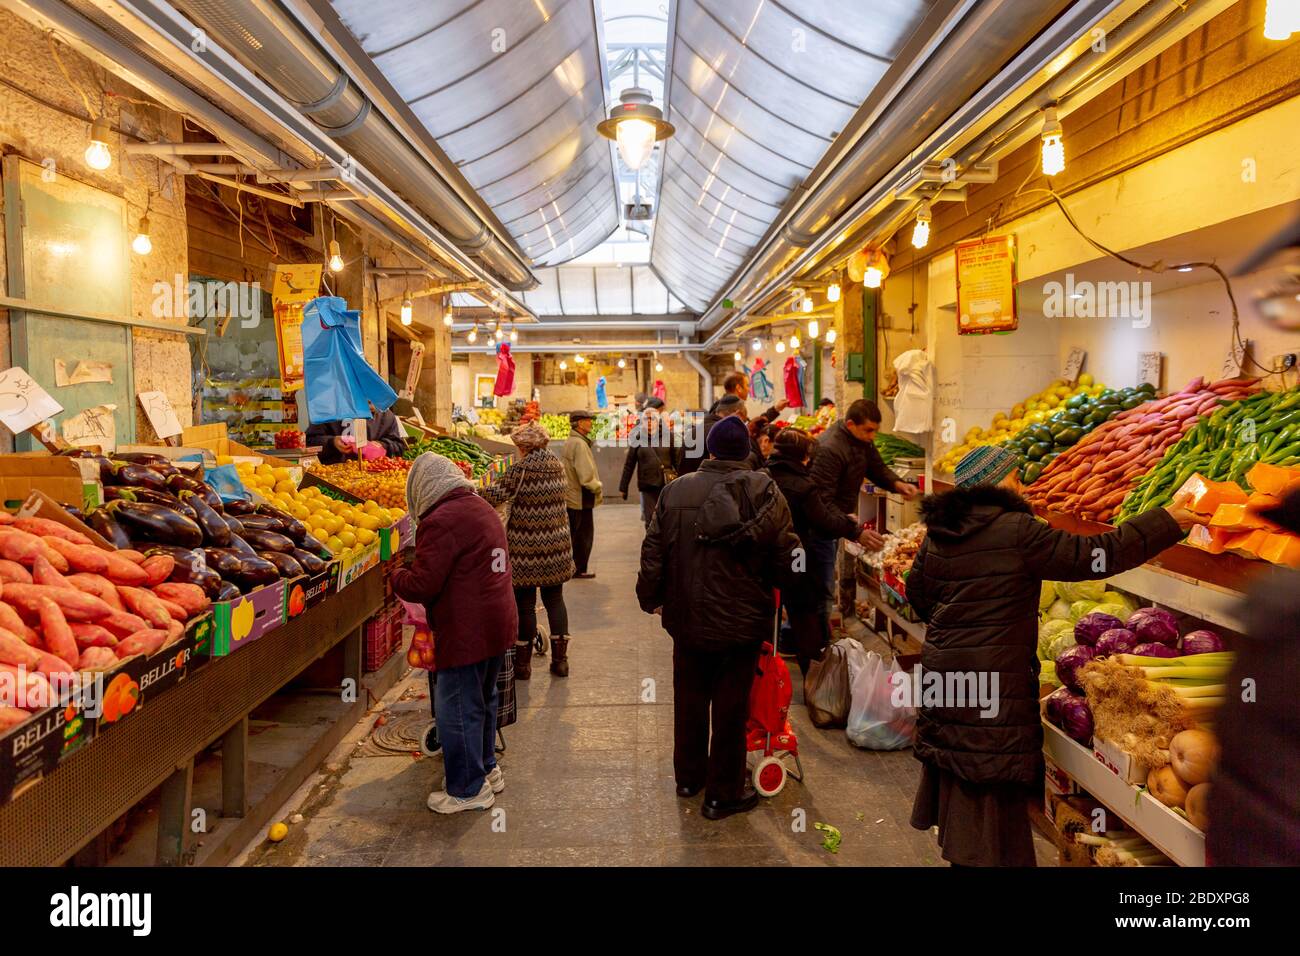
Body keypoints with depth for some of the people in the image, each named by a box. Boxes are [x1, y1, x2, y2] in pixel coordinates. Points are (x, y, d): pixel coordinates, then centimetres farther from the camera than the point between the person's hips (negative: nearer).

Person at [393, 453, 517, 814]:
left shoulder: (441, 521, -19)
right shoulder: (482, 508, 11)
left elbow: (421, 585, -21)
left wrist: (396, 577, 0)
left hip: (467, 632, -9)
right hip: (498, 624, 10)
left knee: (457, 708, 5)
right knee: (483, 700, 23)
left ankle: (467, 790, 17)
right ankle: (486, 769, 38)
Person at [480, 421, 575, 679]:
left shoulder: (521, 470, -14)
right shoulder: (558, 466, 4)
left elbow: (495, 496, -15)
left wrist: (481, 491, 6)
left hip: (526, 548, -5)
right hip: (556, 546, 5)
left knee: (525, 604, 5)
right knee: (555, 599, 14)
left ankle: (523, 663, 15)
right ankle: (560, 659, 19)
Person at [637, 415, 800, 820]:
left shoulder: (675, 491, -6)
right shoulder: (764, 492, -13)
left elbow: (653, 552, 0)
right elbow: (787, 559, -11)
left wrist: (651, 598, 14)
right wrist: (767, 583, 10)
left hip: (687, 619, 3)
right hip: (742, 620, -3)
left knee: (689, 699, 20)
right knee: (730, 708, 10)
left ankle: (688, 776, 37)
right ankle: (723, 793, 21)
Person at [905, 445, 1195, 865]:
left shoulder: (939, 532, 7)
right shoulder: (1017, 531, -16)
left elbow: (917, 590, 18)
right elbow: (1094, 555, -14)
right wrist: (1166, 522, -6)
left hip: (943, 666, 8)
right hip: (992, 680, -7)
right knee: (990, 792, 5)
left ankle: (959, 850, 34)